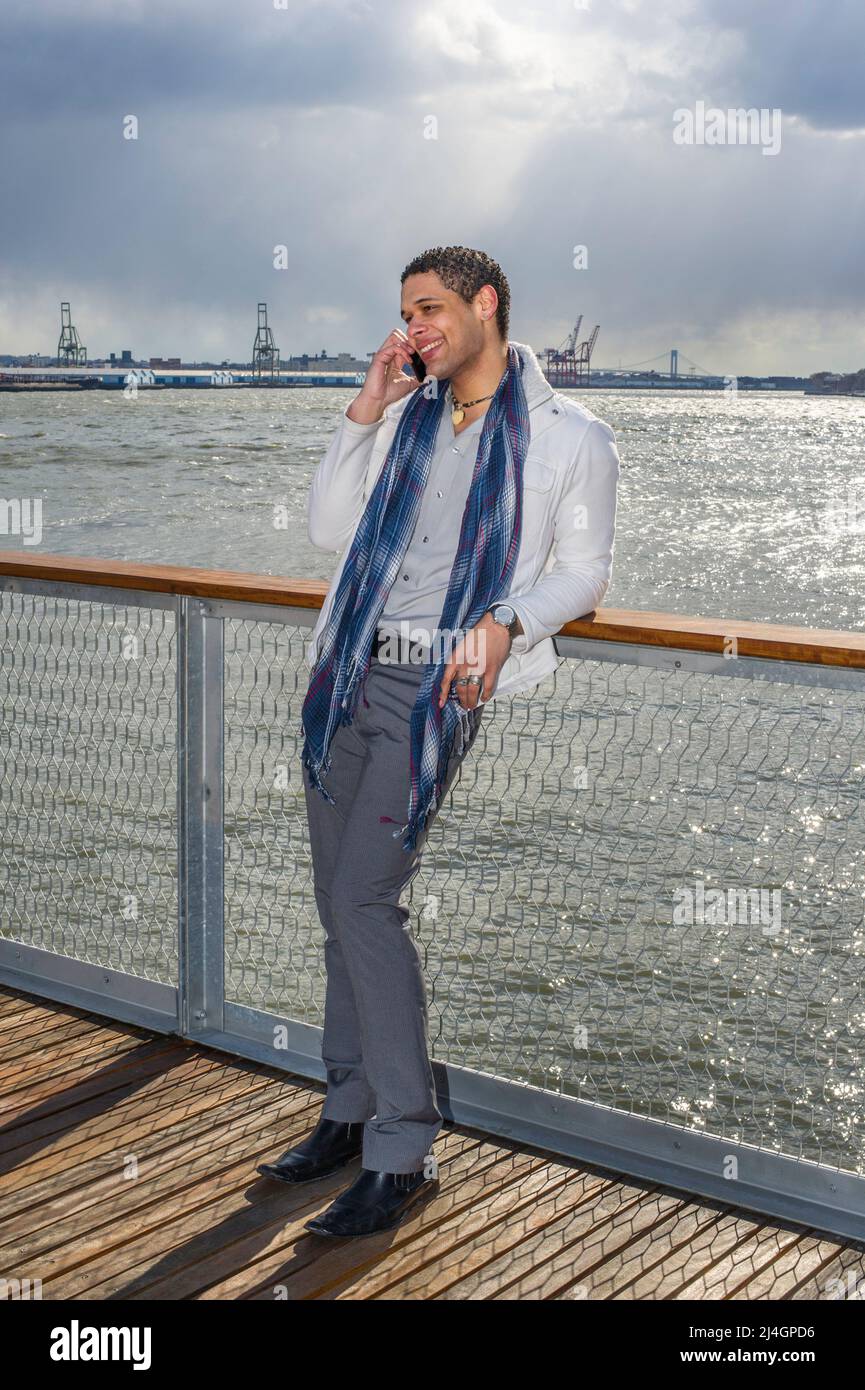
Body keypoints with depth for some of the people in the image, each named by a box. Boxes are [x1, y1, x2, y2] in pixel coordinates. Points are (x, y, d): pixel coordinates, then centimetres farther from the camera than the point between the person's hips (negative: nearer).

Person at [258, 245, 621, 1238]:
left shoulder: (568, 438, 3)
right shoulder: (405, 418, 18)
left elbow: (582, 569, 2)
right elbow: (328, 532, 13)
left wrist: (506, 622, -16)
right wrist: (363, 411, 6)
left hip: (436, 682, -6)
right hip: (349, 671, 6)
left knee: (362, 899, -15)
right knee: (341, 904, 9)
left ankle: (402, 1155, -6)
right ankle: (351, 1112, 23)